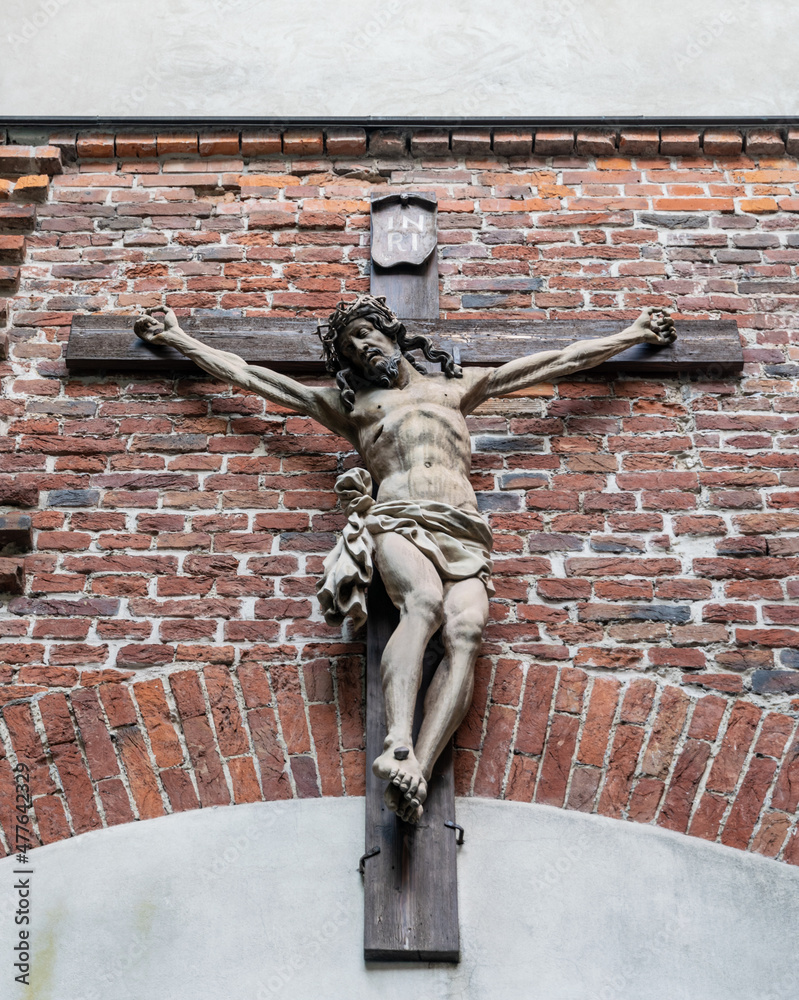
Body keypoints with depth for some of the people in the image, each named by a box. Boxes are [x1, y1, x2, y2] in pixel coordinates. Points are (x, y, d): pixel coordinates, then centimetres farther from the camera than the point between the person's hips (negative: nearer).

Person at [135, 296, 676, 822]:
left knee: (466, 631, -29)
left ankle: (420, 772, -43)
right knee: (424, 603, -36)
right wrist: (178, 337, 36)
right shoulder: (347, 403, 30)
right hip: (397, 521, -1)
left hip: (465, 533, 2)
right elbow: (247, 374, 33)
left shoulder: (457, 386, 32)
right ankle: (398, 744, -50)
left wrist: (635, 334, 39)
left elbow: (562, 360, 36)